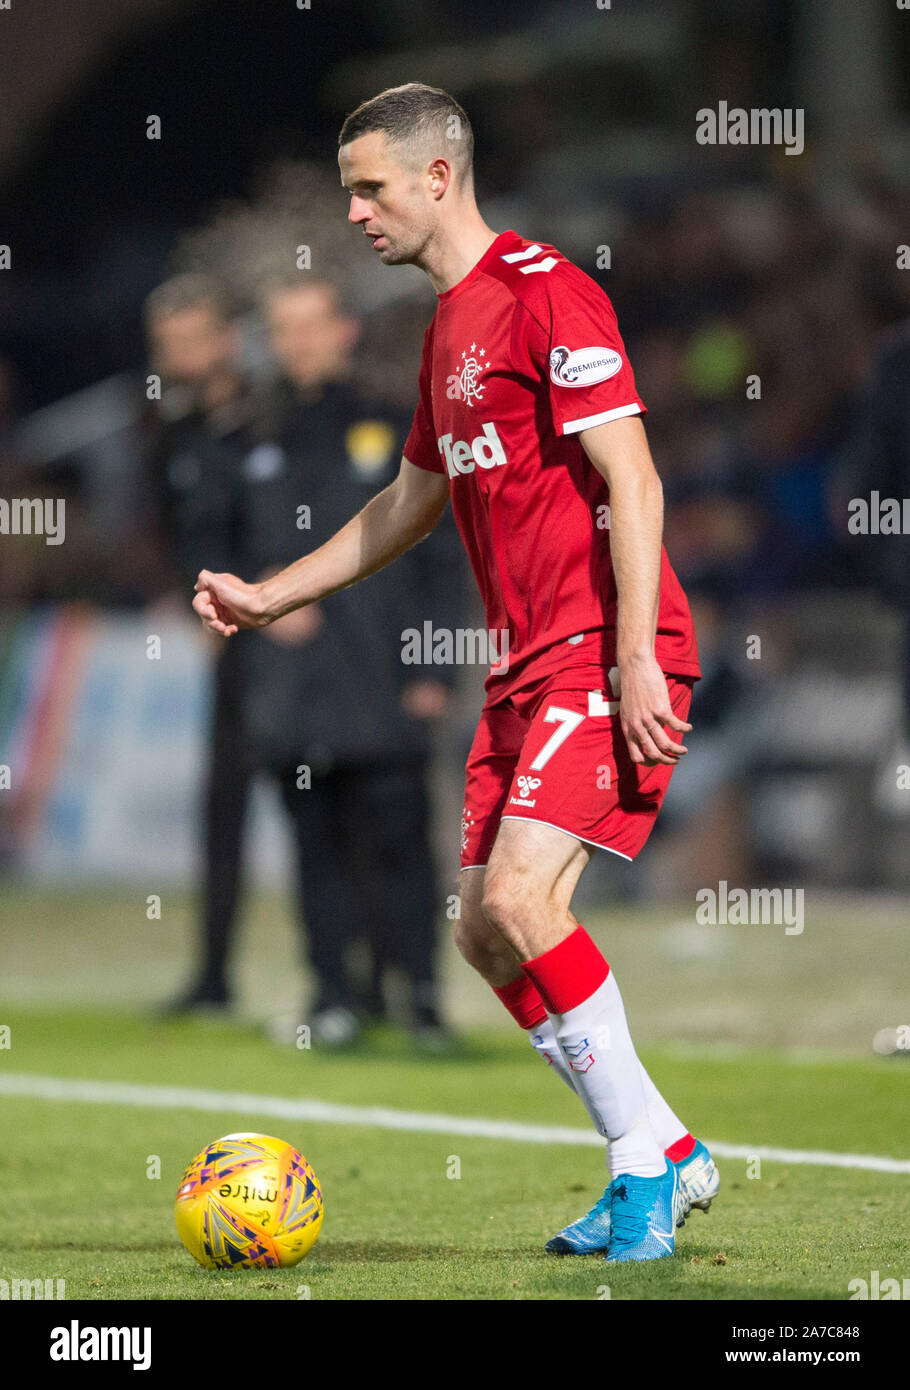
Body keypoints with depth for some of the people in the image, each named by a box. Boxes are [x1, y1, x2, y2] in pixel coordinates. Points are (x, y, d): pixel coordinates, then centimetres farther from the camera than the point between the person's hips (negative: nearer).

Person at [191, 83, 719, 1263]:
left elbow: (631, 480, -16)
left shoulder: (545, 292, -11)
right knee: (485, 930, 6)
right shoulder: (448, 325, 18)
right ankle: (662, 1156, 15)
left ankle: (648, 1159, -8)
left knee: (520, 897, -20)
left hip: (605, 653, -10)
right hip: (527, 664, 10)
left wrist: (635, 660, -22)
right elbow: (409, 506, 30)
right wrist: (268, 598, 28)